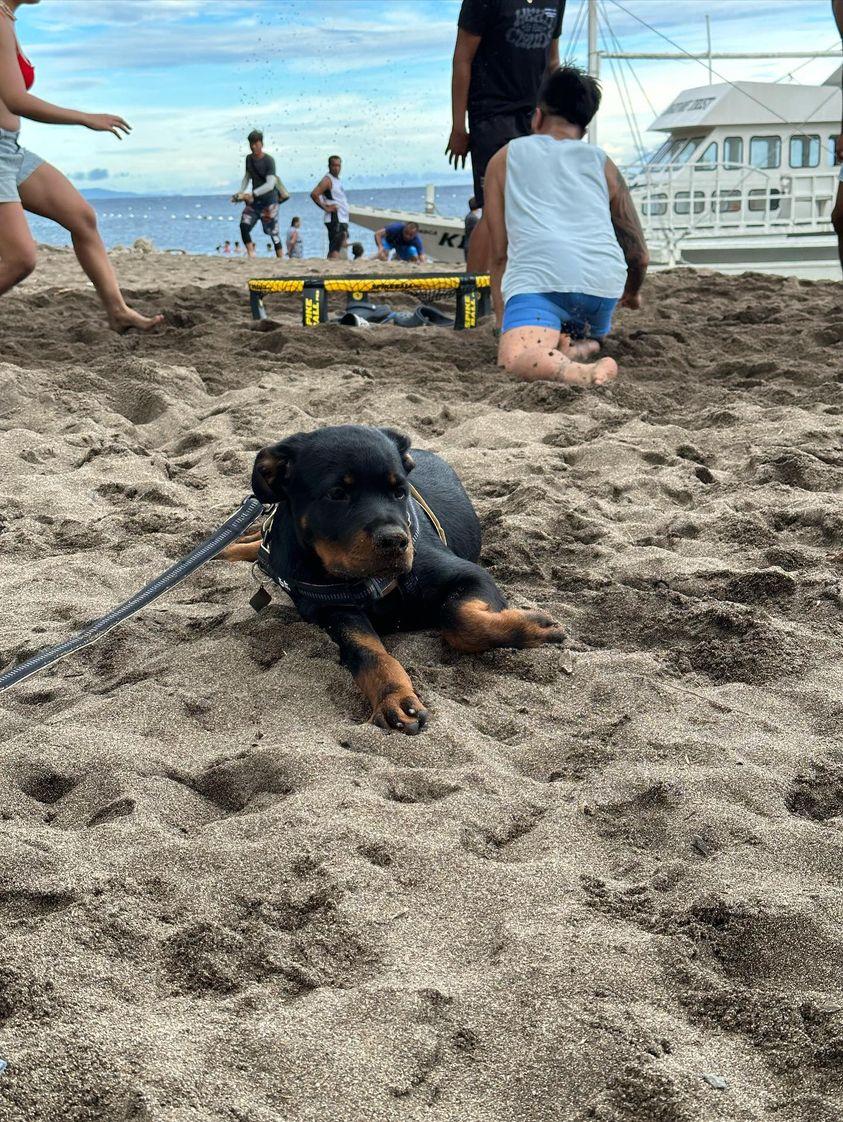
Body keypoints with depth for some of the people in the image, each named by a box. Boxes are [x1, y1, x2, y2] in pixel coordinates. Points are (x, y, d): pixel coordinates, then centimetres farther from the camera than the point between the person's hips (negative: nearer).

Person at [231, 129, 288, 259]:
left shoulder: (269, 160, -13)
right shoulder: (249, 158, 8)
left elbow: (270, 184, -22)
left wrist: (252, 194, -31)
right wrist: (240, 193, 7)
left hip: (269, 201, -6)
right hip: (254, 201, 6)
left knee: (273, 232, -2)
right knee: (244, 225, -15)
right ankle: (251, 256, -15)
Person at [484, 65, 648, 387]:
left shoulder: (505, 158, 25)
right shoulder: (601, 162, 28)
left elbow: (499, 252, 20)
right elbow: (639, 254, 29)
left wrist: (504, 323, 26)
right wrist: (632, 294, 51)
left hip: (538, 275, -3)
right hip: (603, 281, 3)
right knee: (586, 337, 33)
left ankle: (583, 373, -49)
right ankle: (580, 348, -2)